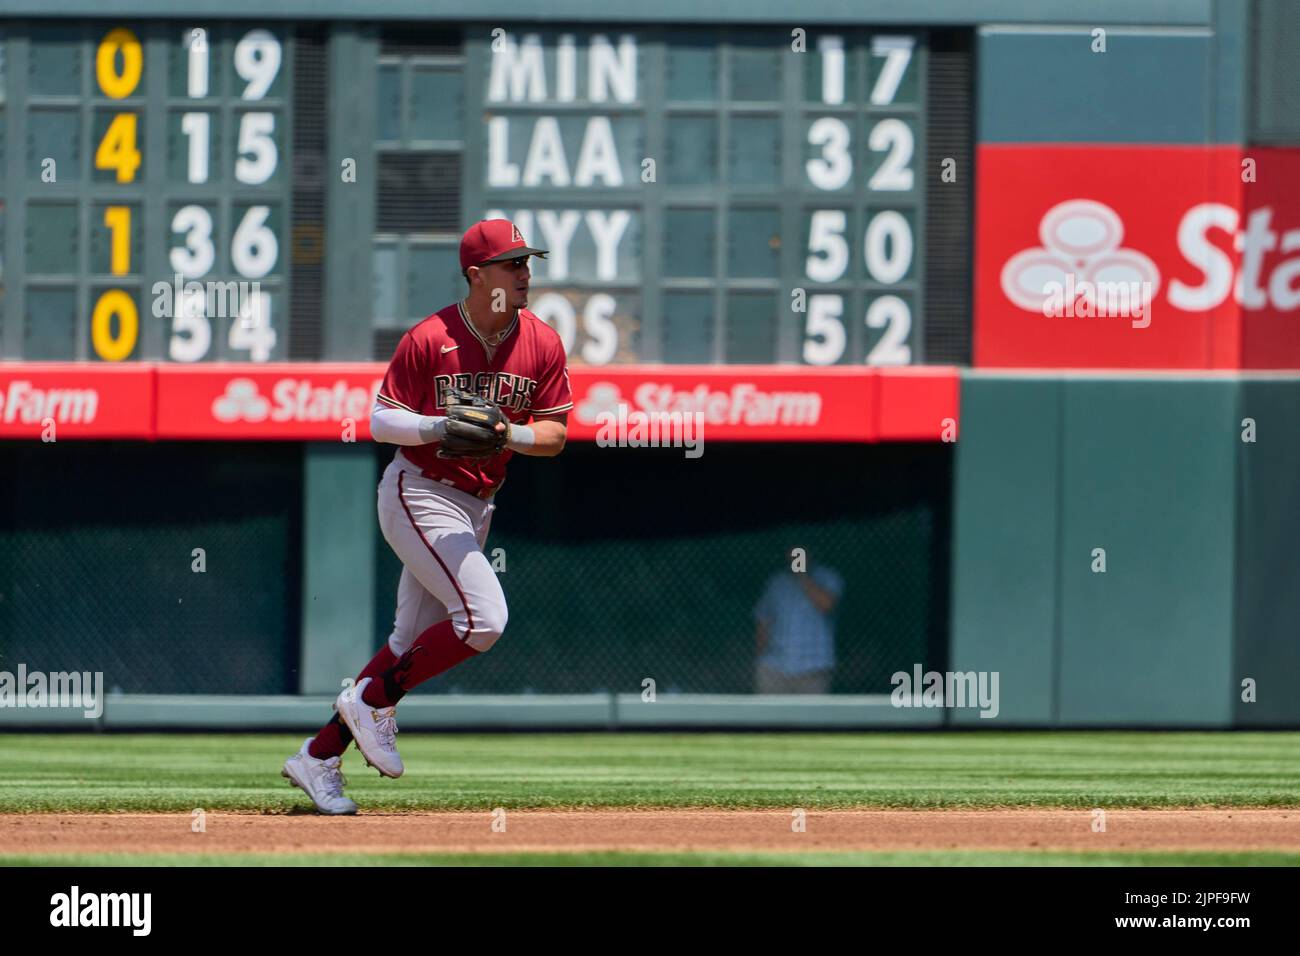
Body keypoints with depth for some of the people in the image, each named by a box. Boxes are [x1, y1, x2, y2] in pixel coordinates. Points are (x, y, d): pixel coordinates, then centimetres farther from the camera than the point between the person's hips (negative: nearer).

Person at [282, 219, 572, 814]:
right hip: (418, 494, -6)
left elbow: (554, 434, 3)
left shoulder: (542, 344, 1)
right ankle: (373, 700, -5)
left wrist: (506, 434, -17)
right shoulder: (429, 339, -11)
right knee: (484, 617, -21)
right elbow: (381, 421, -7)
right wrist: (441, 427, -24)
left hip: (474, 509, 6)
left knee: (413, 643, 6)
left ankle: (319, 757, 14)